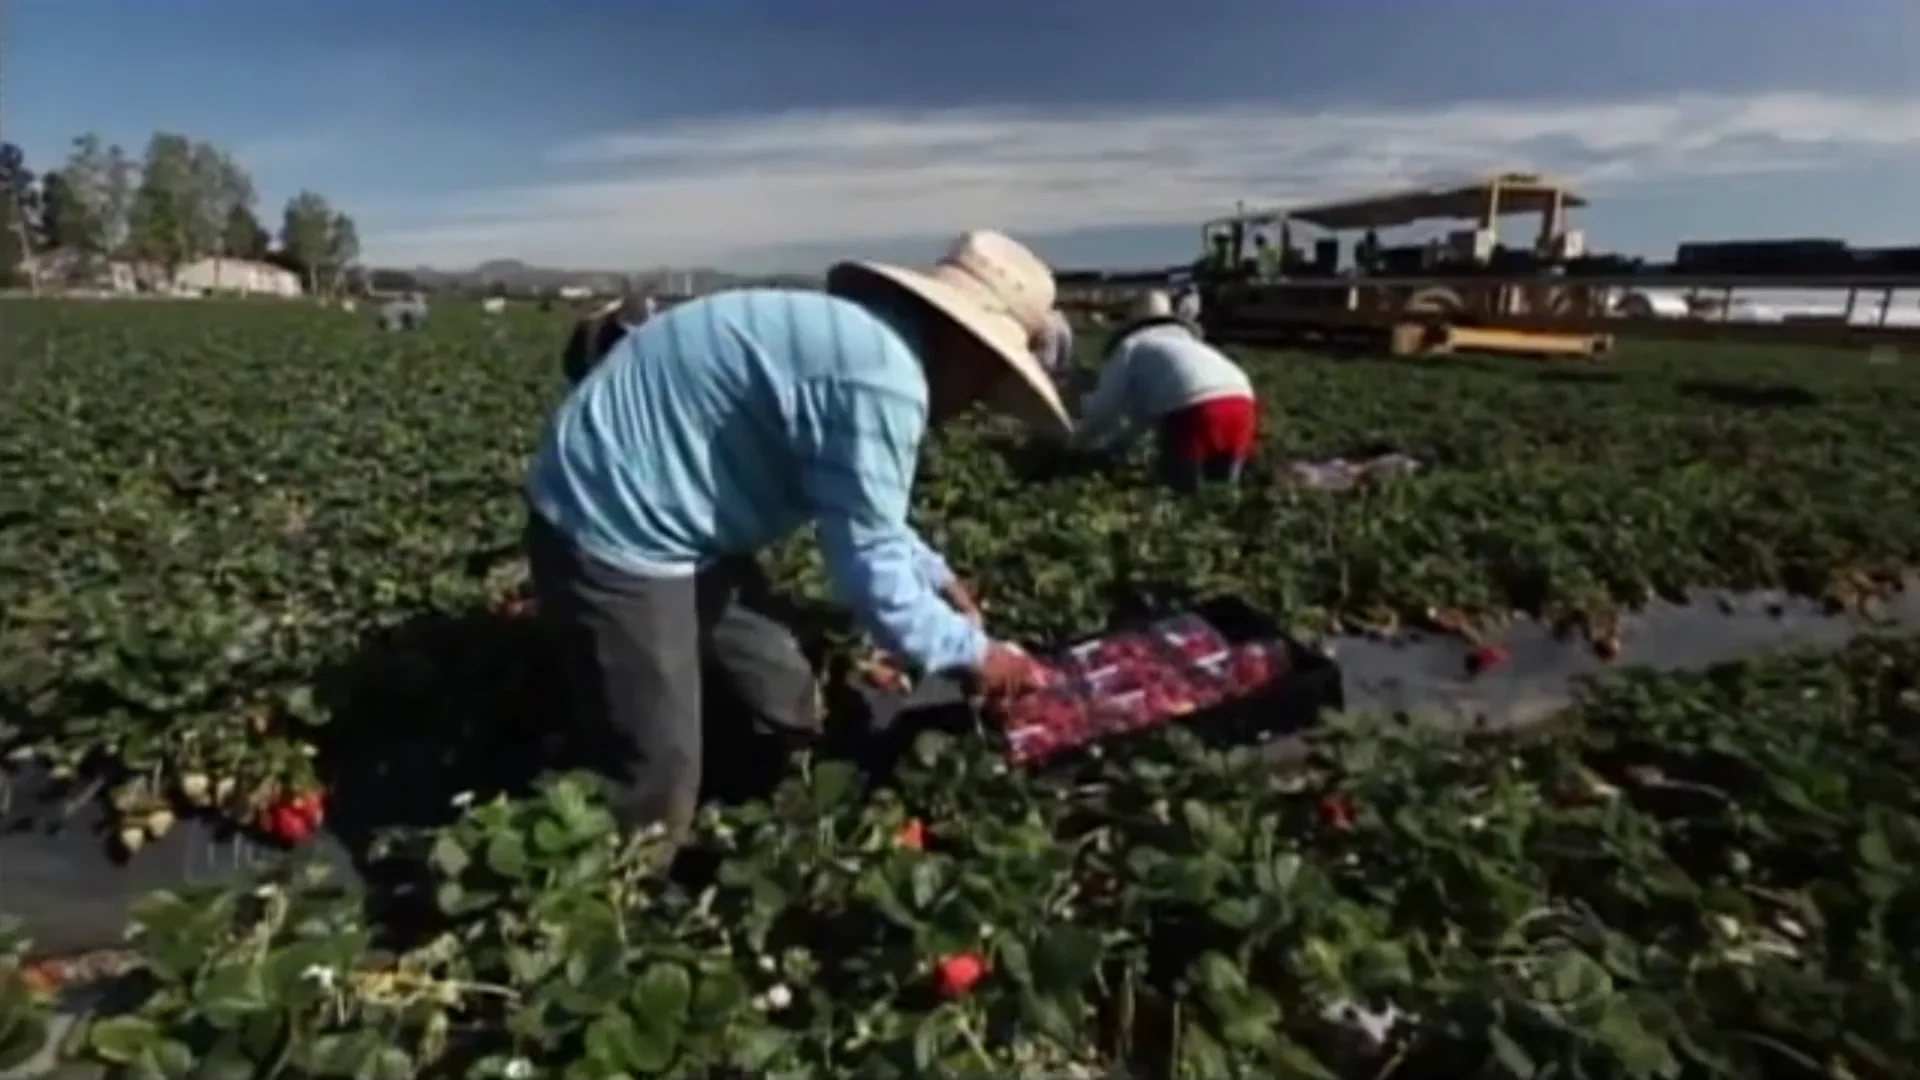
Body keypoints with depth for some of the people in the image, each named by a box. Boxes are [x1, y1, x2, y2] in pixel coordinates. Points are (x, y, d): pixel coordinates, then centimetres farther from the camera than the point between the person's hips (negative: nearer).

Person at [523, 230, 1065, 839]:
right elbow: (872, 577, -20)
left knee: (782, 698, 19)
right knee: (653, 799, -3)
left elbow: (862, 511, 24)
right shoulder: (882, 378, -24)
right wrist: (975, 655, -6)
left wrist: (939, 580, 19)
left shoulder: (863, 335, 9)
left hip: (647, 515, 10)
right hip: (612, 527, -10)